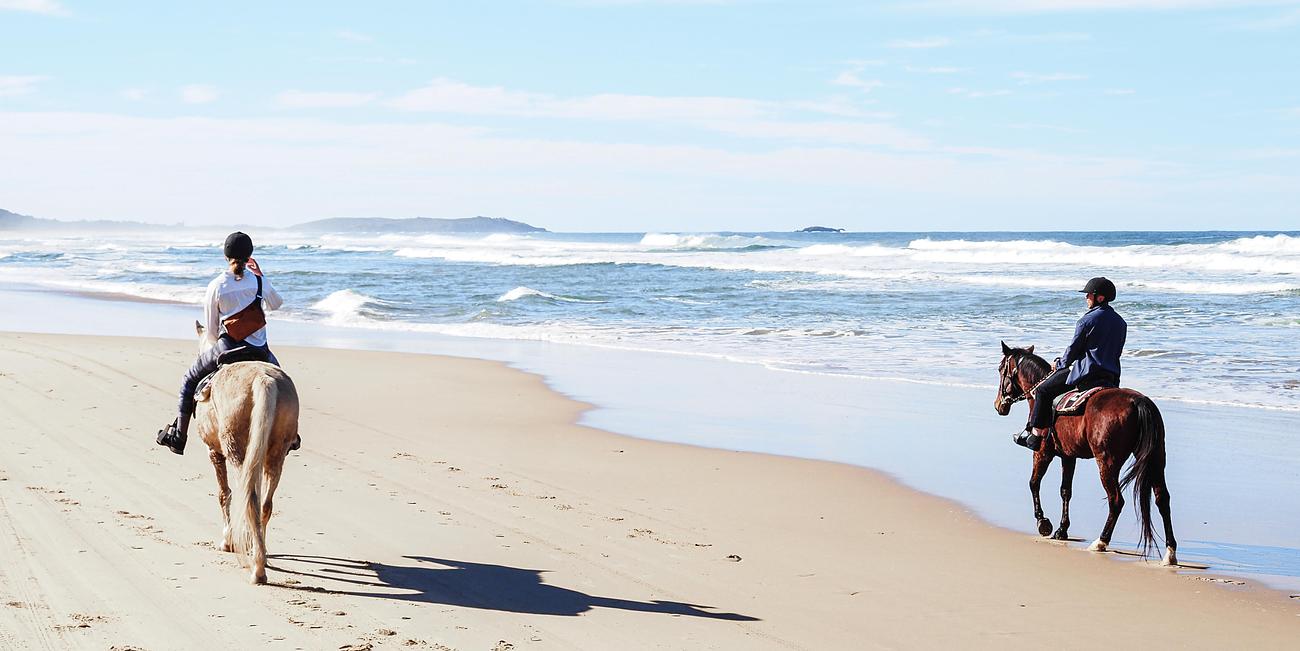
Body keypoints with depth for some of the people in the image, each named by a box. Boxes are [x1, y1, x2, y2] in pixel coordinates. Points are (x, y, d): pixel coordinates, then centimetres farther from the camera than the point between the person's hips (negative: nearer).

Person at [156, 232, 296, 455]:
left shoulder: (216, 286, -6)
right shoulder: (260, 281, -2)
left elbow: (210, 329, 1)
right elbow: (277, 303, 20)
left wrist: (207, 350, 21)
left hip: (225, 349, -2)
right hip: (259, 351, 2)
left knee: (190, 381, 21)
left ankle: (178, 436, 20)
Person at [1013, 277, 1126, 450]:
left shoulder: (1087, 320, -11)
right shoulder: (1121, 323, 10)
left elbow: (1074, 349, -6)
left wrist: (1061, 364, 15)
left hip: (1086, 373, -7)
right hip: (1112, 377, 7)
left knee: (1043, 390, 6)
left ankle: (1035, 434, 4)